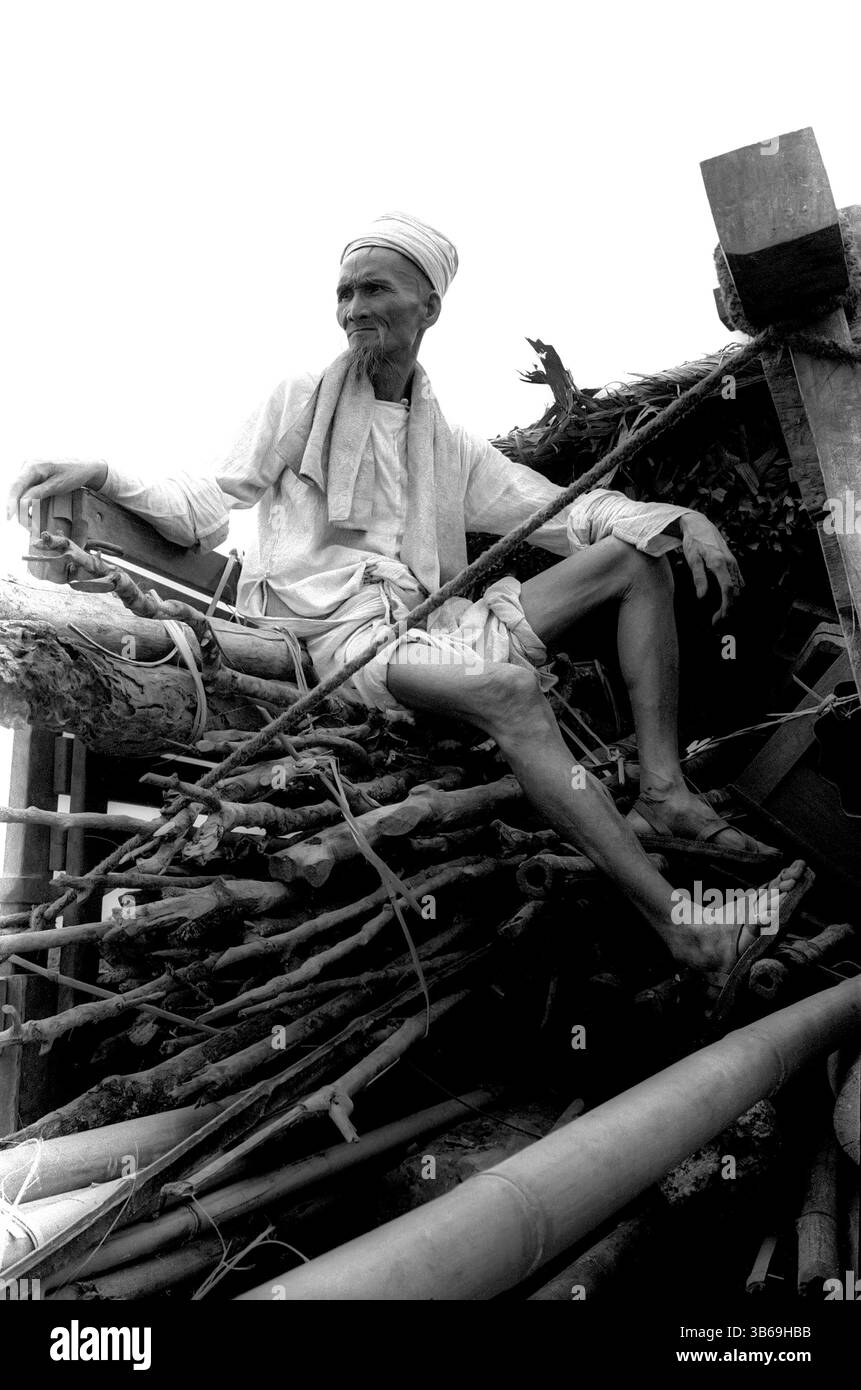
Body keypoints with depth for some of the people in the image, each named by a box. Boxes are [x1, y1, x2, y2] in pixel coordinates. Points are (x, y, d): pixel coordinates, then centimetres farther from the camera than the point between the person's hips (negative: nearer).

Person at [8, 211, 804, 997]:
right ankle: (679, 922, -37)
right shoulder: (301, 403, 10)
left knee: (641, 555, -3)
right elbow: (206, 510, 6)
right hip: (344, 631, -6)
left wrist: (681, 518, -1)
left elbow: (558, 510, 13)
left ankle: (662, 791, -17)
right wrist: (104, 479, -10)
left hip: (433, 622, 6)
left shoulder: (452, 448, 20)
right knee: (508, 686, -36)